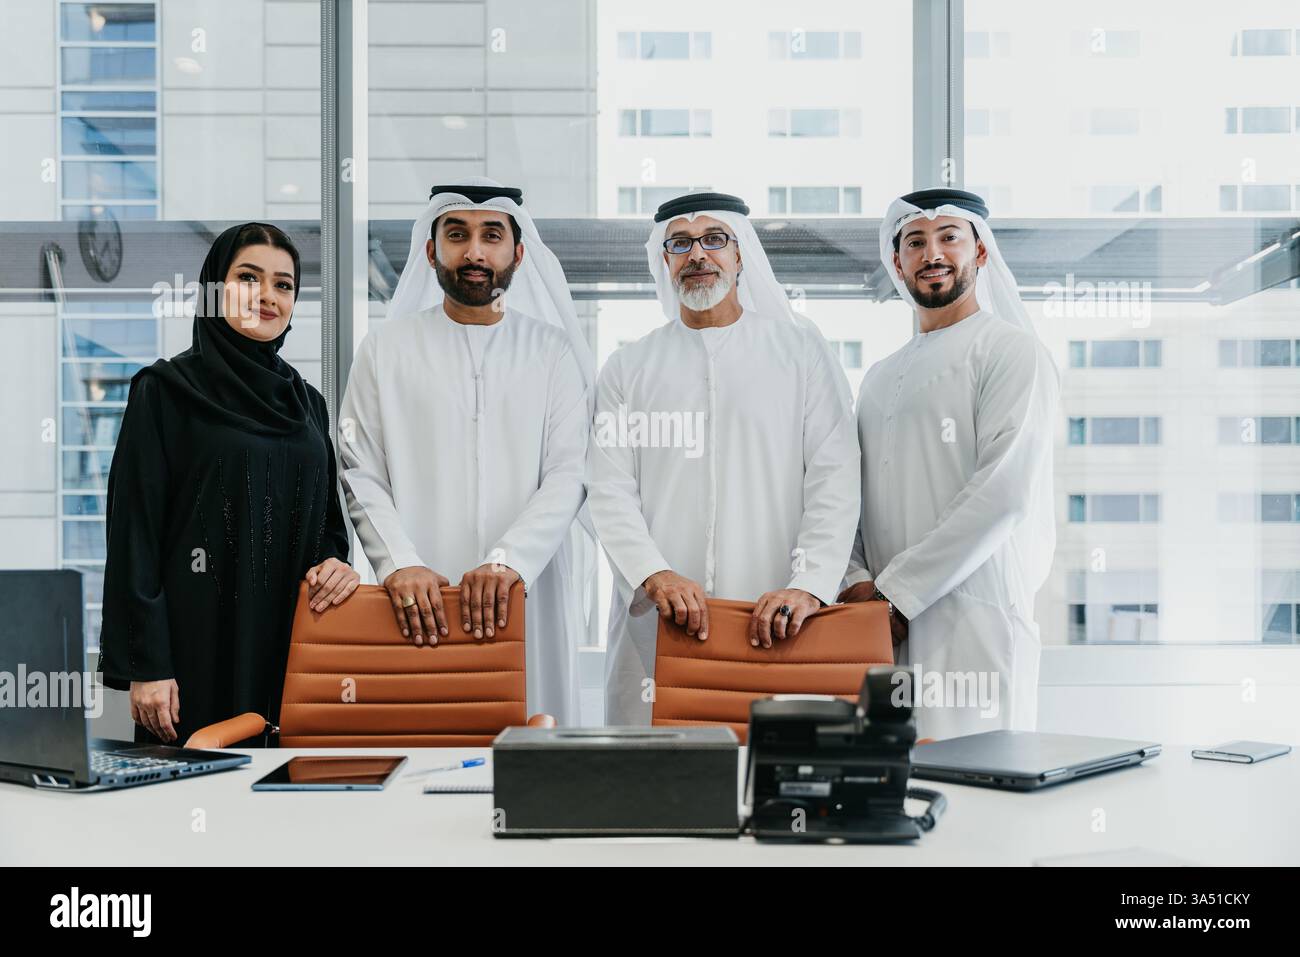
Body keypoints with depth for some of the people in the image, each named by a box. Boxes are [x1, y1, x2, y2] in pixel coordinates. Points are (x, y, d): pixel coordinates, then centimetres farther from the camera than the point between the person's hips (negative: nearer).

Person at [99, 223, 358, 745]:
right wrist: (144, 666, -14)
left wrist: (335, 563, -5)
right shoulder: (164, 389, -2)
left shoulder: (307, 402, 14)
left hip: (294, 638, 5)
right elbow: (135, 527, -7)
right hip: (201, 637, -5)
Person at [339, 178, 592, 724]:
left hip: (527, 595, 0)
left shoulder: (552, 351, 9)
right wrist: (401, 563, -13)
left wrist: (508, 561, -17)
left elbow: (569, 475, -1)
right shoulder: (387, 348, 10)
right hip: (417, 598, 0)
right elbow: (361, 475, 3)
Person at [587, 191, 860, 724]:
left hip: (776, 625, -1)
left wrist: (809, 585, -14)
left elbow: (835, 480, 0)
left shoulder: (801, 350, 10)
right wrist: (654, 575, -15)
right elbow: (610, 493, 3)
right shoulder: (628, 369, 14)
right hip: (656, 622, 1)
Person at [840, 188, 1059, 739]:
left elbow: (1005, 492, -13)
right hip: (885, 620, 6)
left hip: (973, 618, -6)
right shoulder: (880, 377, 22)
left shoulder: (1009, 351, -1)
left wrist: (896, 591, -14)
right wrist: (856, 582, -3)